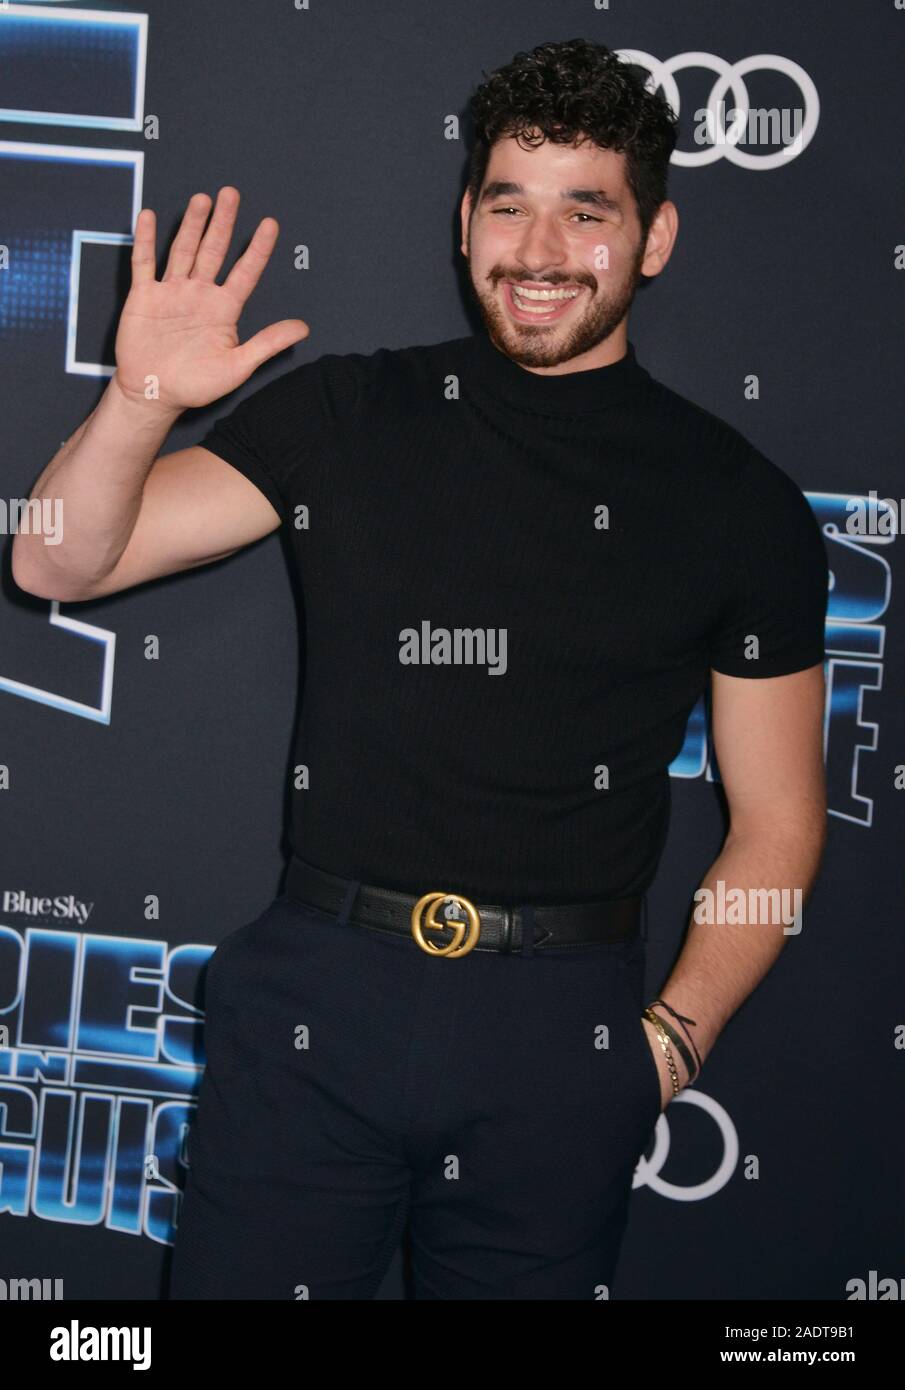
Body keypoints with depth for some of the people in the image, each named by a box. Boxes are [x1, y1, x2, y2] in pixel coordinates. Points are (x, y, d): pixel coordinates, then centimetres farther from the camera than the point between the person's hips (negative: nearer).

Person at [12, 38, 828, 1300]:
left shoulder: (741, 504, 1)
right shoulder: (345, 415, 4)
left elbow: (779, 824, 5)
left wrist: (673, 1036, -5)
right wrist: (141, 401, -17)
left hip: (565, 1035, 0)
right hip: (314, 1001, 1)